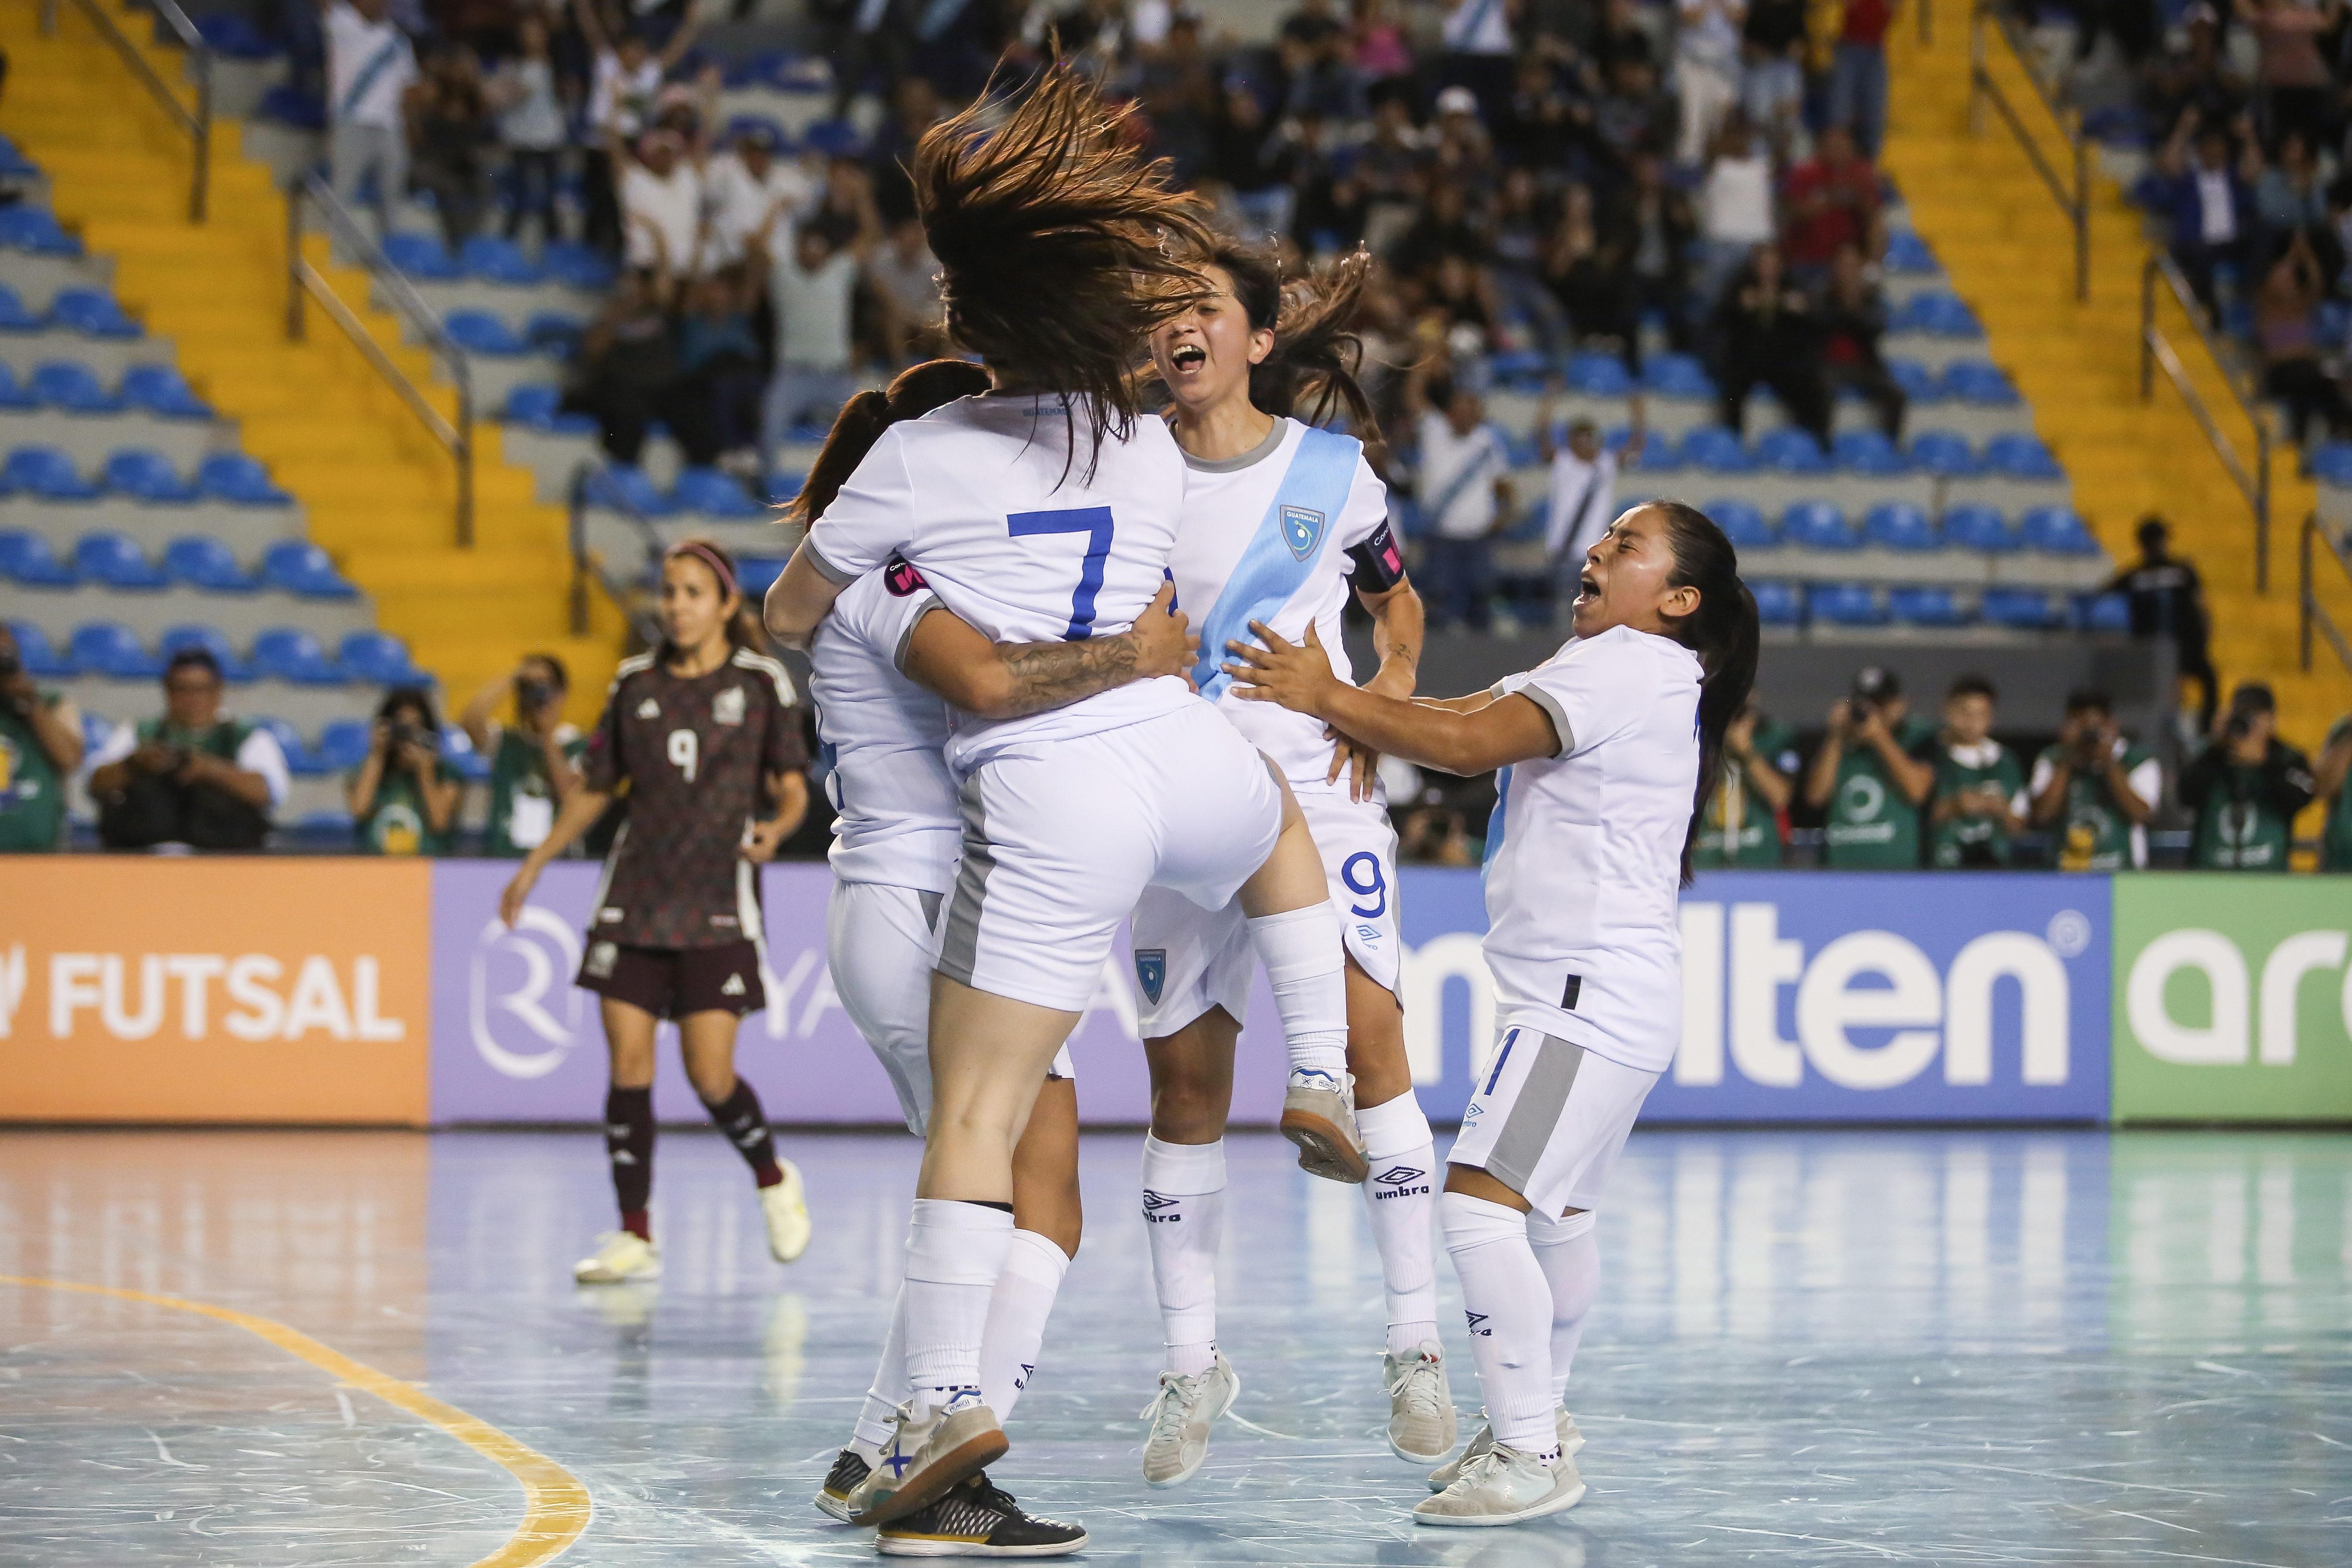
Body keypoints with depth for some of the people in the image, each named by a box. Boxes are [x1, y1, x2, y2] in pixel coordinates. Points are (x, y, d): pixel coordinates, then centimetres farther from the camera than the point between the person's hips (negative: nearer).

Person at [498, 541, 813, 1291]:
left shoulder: (761, 682, 0)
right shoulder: (635, 683, 8)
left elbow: (792, 787, 1)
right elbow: (596, 787, 17)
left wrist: (778, 828, -21)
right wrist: (535, 864, 14)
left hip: (718, 904, -3)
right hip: (634, 899, 3)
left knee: (711, 1076, -7)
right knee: (628, 1066, -4)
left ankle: (774, 1180, 21)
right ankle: (635, 1236, 3)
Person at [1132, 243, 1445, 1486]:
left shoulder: (1332, 471, 3)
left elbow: (1398, 604, 17)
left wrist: (1386, 700, 0)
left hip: (1318, 782, -1)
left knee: (1366, 1028, -14)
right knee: (1184, 1078, 3)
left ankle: (1414, 1347, -7)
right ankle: (1193, 1367, 14)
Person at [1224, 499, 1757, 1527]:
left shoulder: (1628, 663, -12)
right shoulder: (1616, 673, 20)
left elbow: (1470, 746, -20)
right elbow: (1462, 718, 11)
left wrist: (1328, 699, -16)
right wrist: (1333, 697, -2)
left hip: (1591, 993, -11)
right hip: (1600, 994, 11)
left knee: (1480, 1203, -17)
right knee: (1555, 1215, 23)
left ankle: (1530, 1453, -15)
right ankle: (1539, 1420, 37)